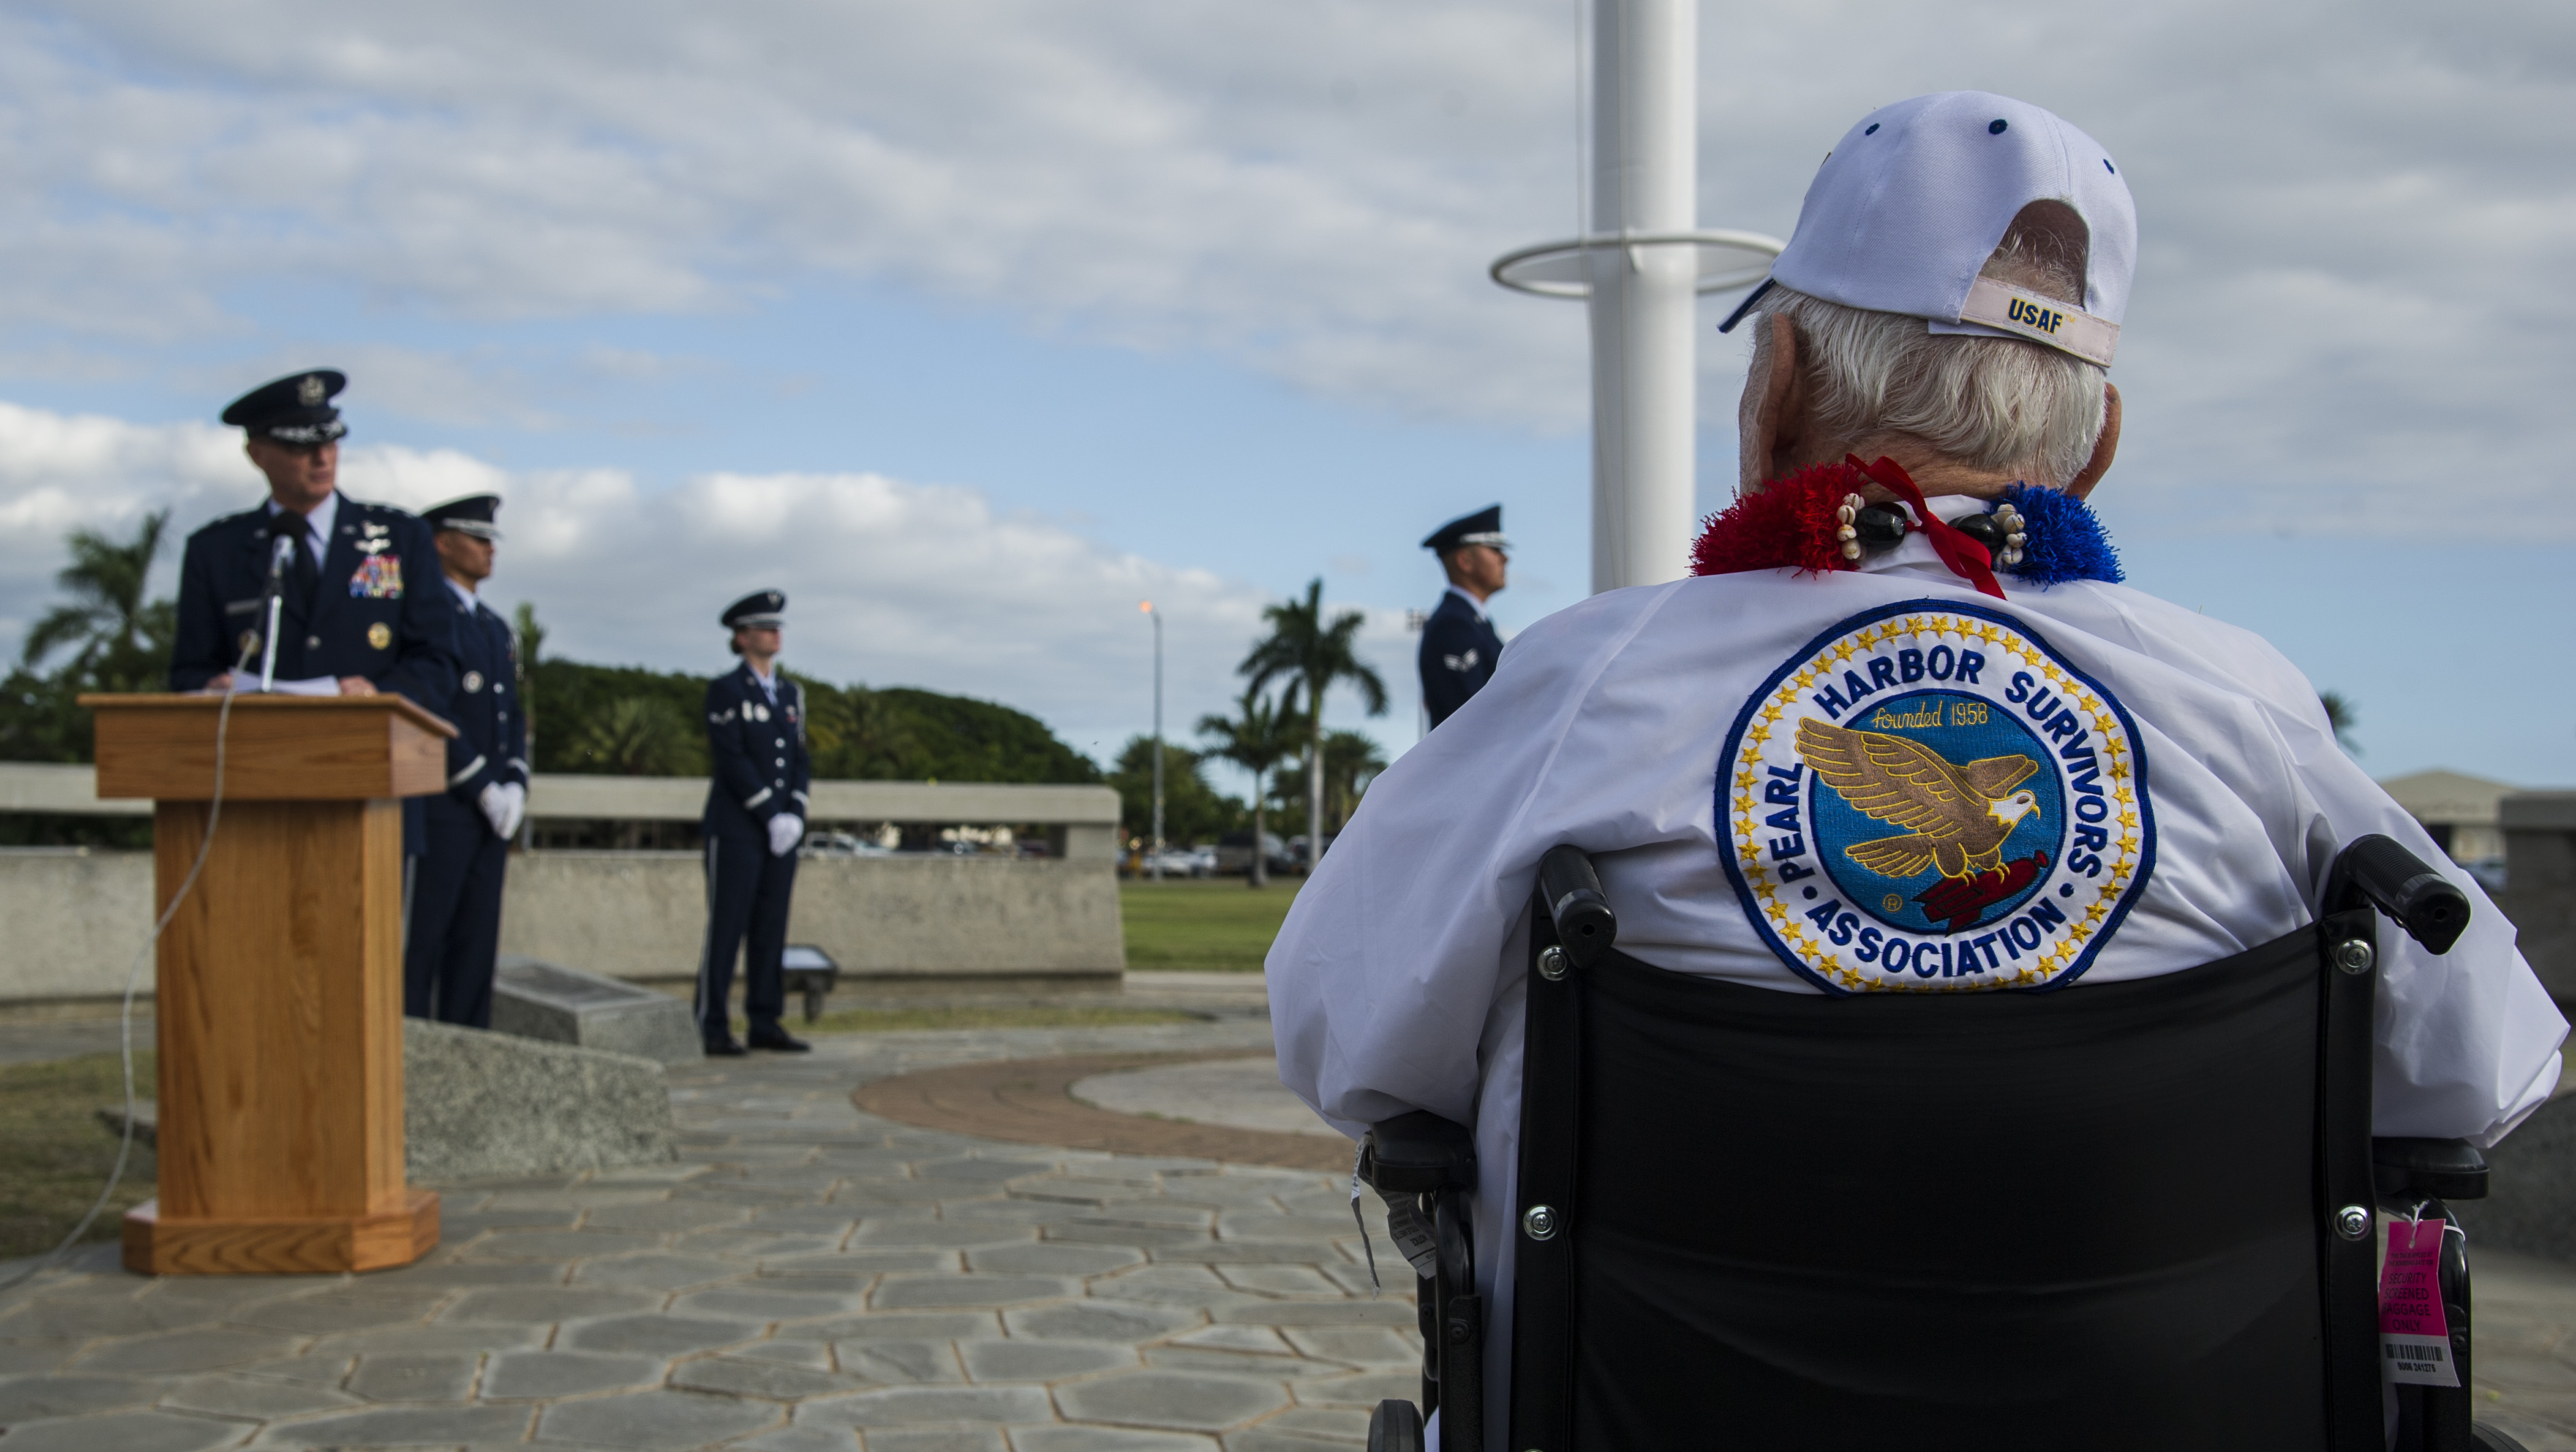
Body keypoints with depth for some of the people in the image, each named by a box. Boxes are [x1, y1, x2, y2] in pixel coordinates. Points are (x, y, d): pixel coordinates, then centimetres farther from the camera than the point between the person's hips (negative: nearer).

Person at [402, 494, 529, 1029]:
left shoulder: (498, 628, 21)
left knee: (478, 939, 8)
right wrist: (483, 789, -14)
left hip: (493, 807, 8)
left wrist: (515, 786, 2)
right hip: (439, 800, -8)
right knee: (423, 938, -7)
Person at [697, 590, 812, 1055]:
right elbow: (732, 760, -13)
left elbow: (799, 760, 12)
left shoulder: (790, 693, 15)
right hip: (736, 828, -6)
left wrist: (794, 816, -3)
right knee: (727, 926, -4)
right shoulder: (725, 690, -5)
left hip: (781, 829, 6)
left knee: (772, 928, 7)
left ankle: (765, 1025, 12)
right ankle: (712, 1029, 1)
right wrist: (771, 817, -16)